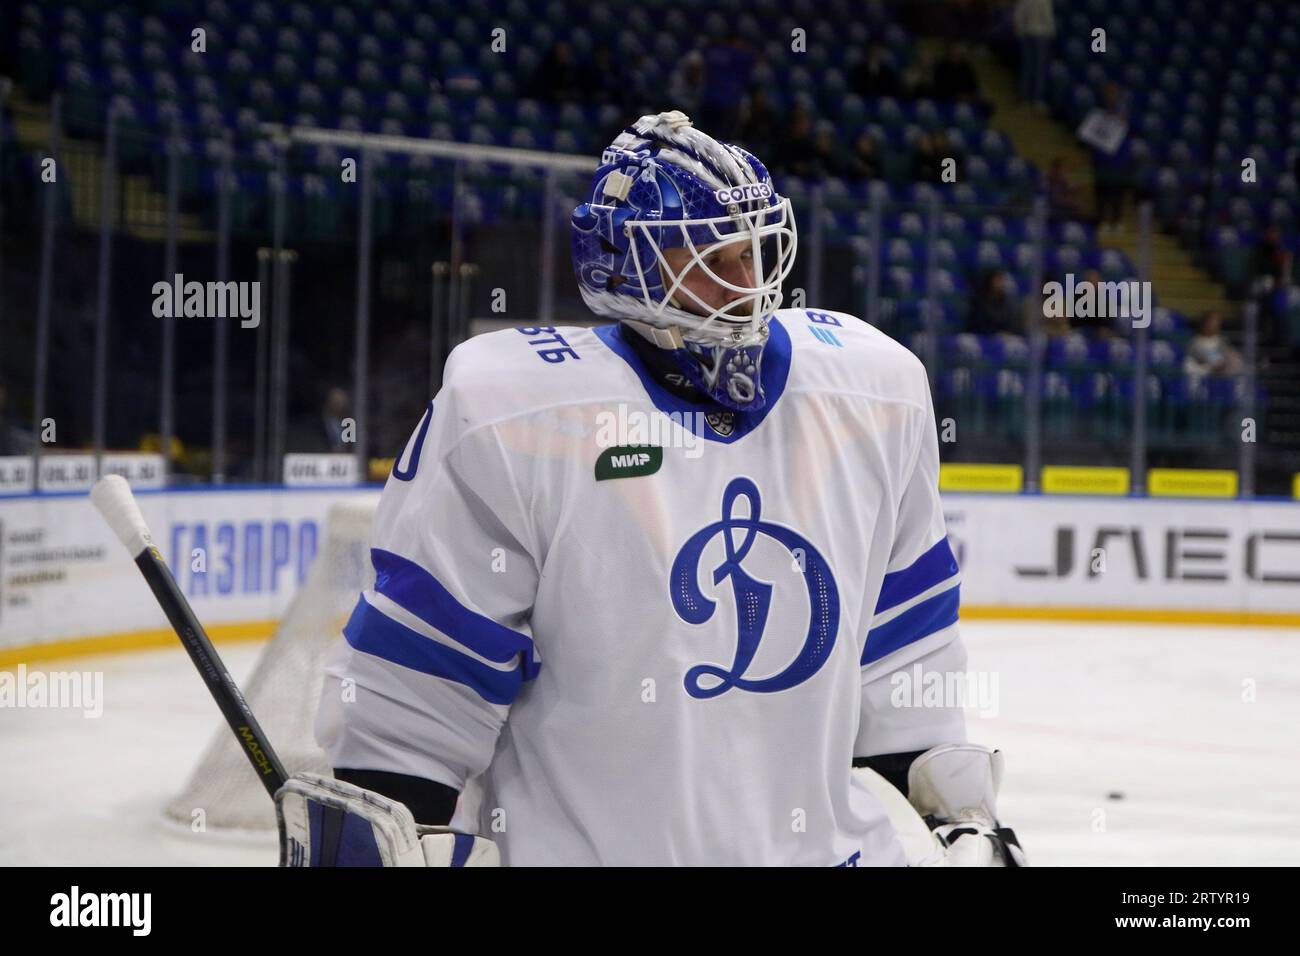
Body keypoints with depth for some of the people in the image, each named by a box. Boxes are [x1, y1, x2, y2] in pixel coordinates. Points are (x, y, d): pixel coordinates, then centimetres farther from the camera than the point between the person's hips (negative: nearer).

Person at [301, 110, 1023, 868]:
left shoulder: (870, 389, 0)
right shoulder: (515, 415, -14)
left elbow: (901, 640, 11)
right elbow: (416, 683, -10)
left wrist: (965, 813, 11)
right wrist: (368, 835, -10)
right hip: (574, 842, -3)